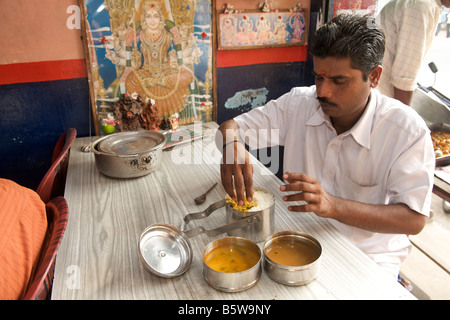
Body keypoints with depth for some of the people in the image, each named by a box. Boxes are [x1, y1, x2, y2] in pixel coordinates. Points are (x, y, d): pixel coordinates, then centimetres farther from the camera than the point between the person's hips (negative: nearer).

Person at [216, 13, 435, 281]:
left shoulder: (408, 130, -15)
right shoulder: (298, 103, -6)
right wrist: (232, 144, -28)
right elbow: (230, 127, -3)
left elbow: (414, 219, -20)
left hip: (367, 256, -2)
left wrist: (333, 206, -35)